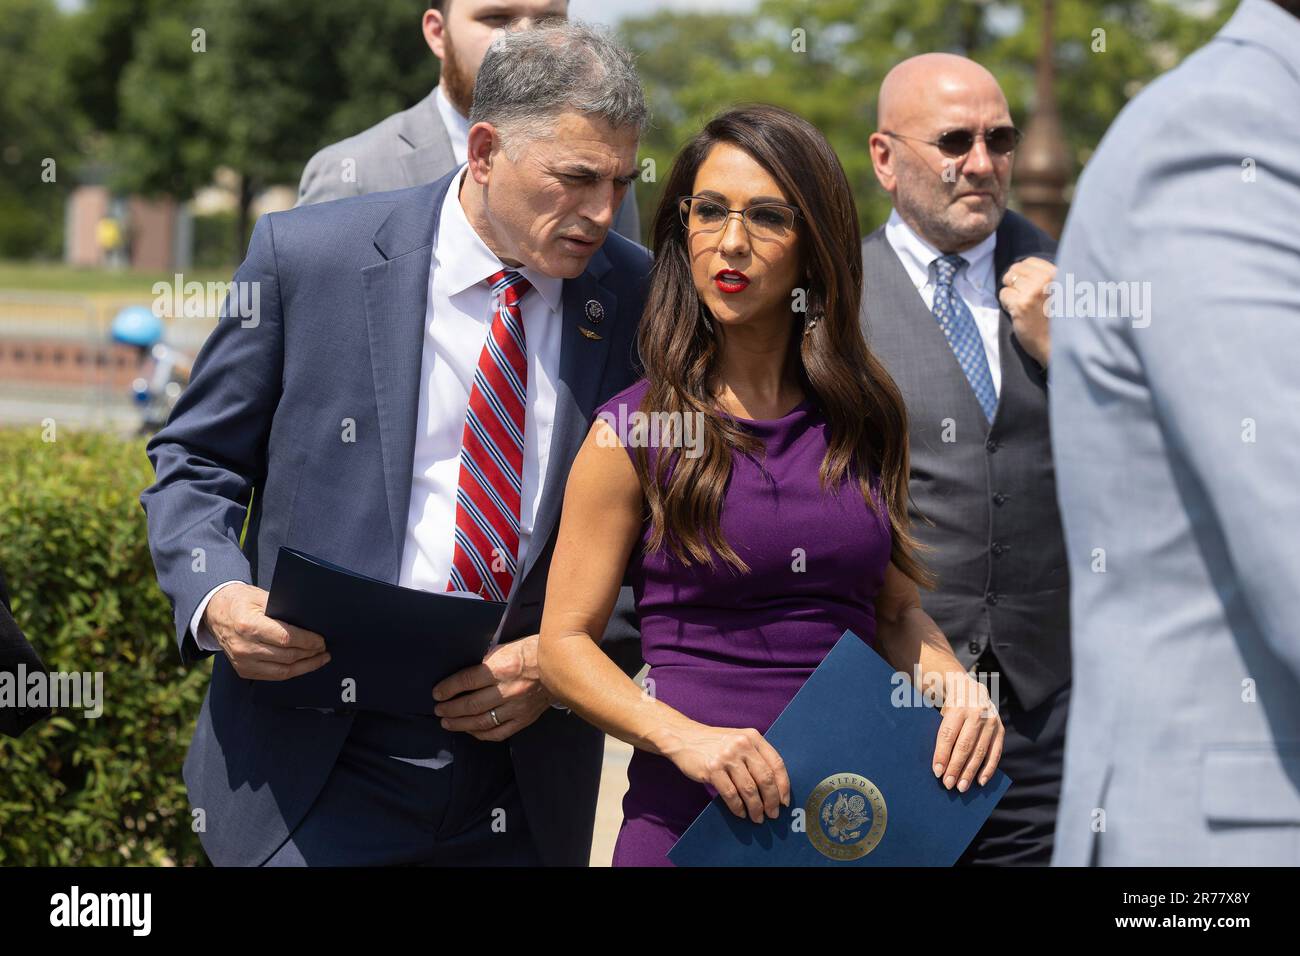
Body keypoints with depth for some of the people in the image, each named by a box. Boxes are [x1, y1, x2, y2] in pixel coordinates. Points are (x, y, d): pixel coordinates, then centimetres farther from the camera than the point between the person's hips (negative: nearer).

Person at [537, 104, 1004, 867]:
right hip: (690, 812, -3)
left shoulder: (866, 417, 5)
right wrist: (684, 736, -18)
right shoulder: (635, 432, -5)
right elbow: (566, 641, -3)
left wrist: (953, 683, -5)